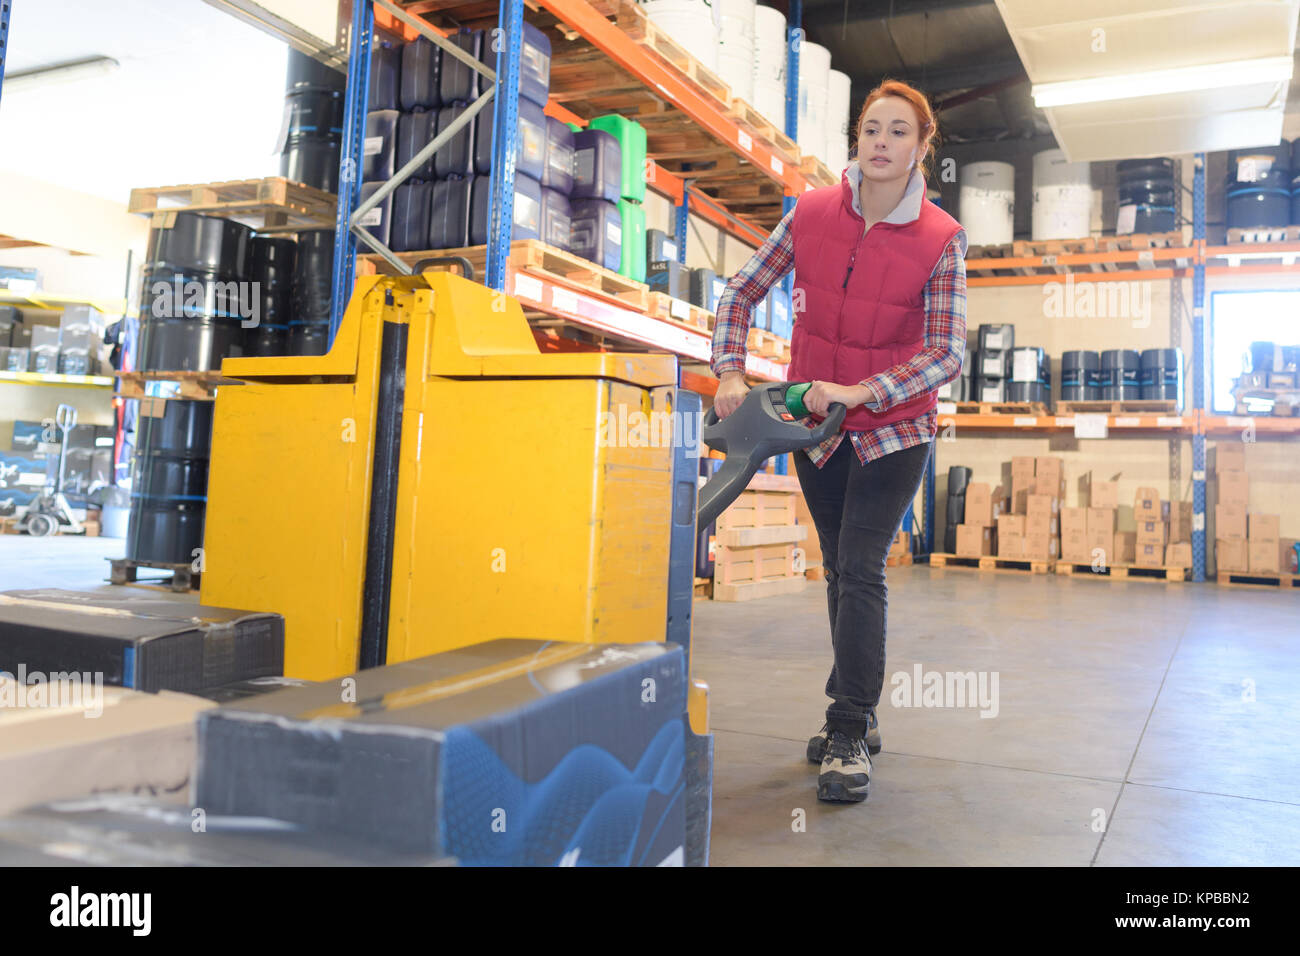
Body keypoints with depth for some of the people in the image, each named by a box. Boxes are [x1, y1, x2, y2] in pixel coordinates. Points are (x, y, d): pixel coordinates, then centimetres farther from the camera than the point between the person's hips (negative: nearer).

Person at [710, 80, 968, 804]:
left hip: (895, 429, -3)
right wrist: (731, 373, -9)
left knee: (861, 569, -12)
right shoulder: (810, 214, -4)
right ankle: (859, 718, 28)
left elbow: (948, 352, -16)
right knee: (842, 571, 13)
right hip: (817, 427, 4)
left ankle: (849, 740, -2)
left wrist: (859, 391, -26)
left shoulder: (943, 240, -11)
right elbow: (742, 294, 4)